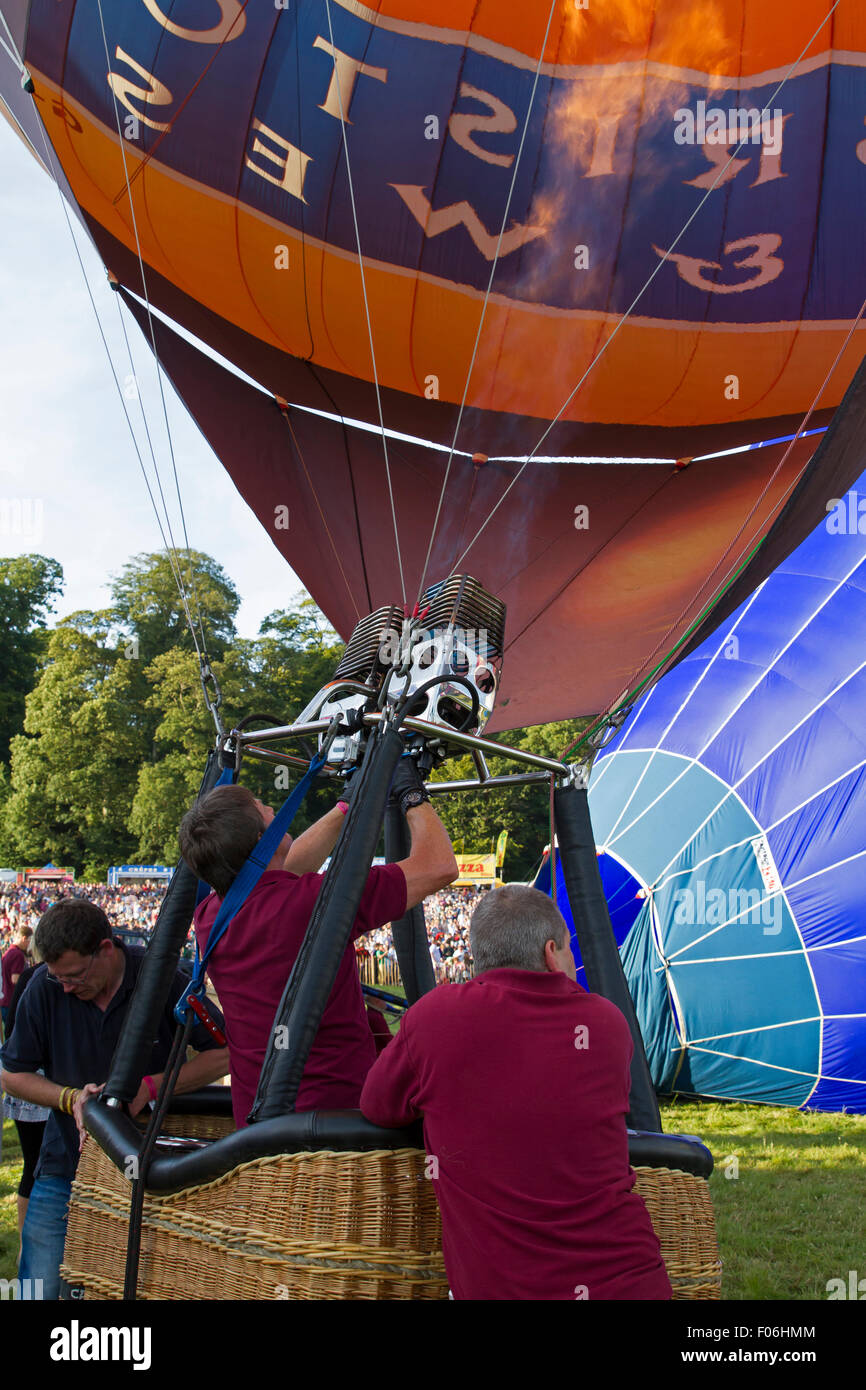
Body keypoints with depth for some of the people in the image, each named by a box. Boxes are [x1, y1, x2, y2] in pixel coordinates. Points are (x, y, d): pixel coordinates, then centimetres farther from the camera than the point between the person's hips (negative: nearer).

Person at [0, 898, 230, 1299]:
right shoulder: (46, 986, -8)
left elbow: (226, 1054, -9)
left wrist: (151, 1087, -20)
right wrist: (70, 1097, -16)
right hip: (64, 1168, 2)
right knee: (40, 1289, 1)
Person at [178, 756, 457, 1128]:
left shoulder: (209, 916, 0)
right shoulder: (312, 903, -20)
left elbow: (289, 866, 21)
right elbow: (438, 864, -12)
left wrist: (352, 802, 24)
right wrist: (411, 791, 3)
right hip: (336, 1108, -7)